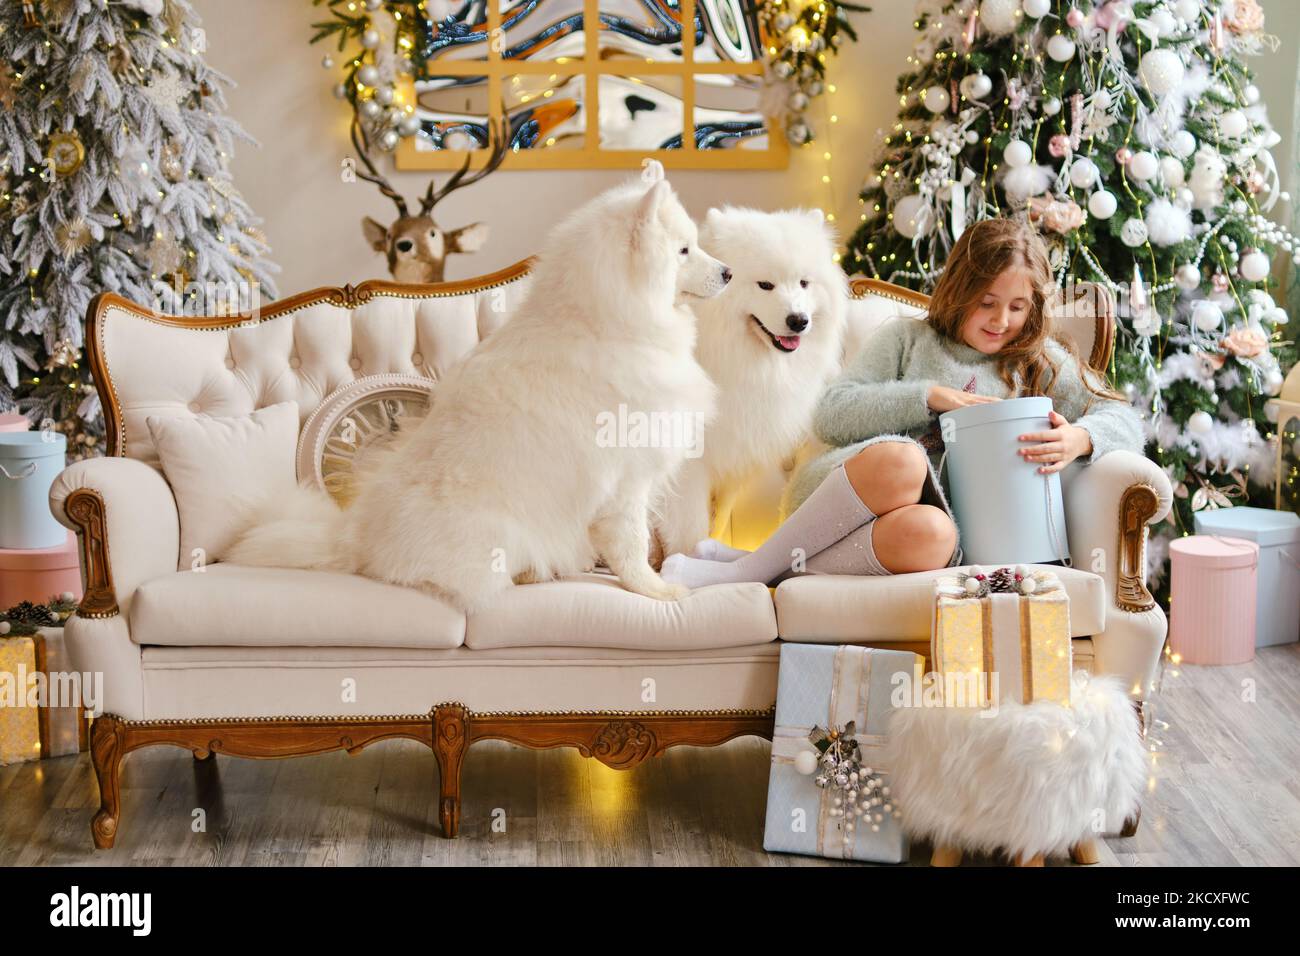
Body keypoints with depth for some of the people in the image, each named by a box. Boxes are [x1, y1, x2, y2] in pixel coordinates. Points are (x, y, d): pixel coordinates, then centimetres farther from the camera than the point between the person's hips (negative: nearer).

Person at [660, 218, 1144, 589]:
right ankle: (754, 567, -27)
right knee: (902, 460, -40)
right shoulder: (909, 338, 17)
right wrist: (930, 396, -6)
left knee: (932, 535, -41)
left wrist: (1080, 439, -14)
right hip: (837, 485, 0)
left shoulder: (1041, 363, 20)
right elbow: (830, 415, 6)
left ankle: (740, 568, -31)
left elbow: (1124, 419, 10)